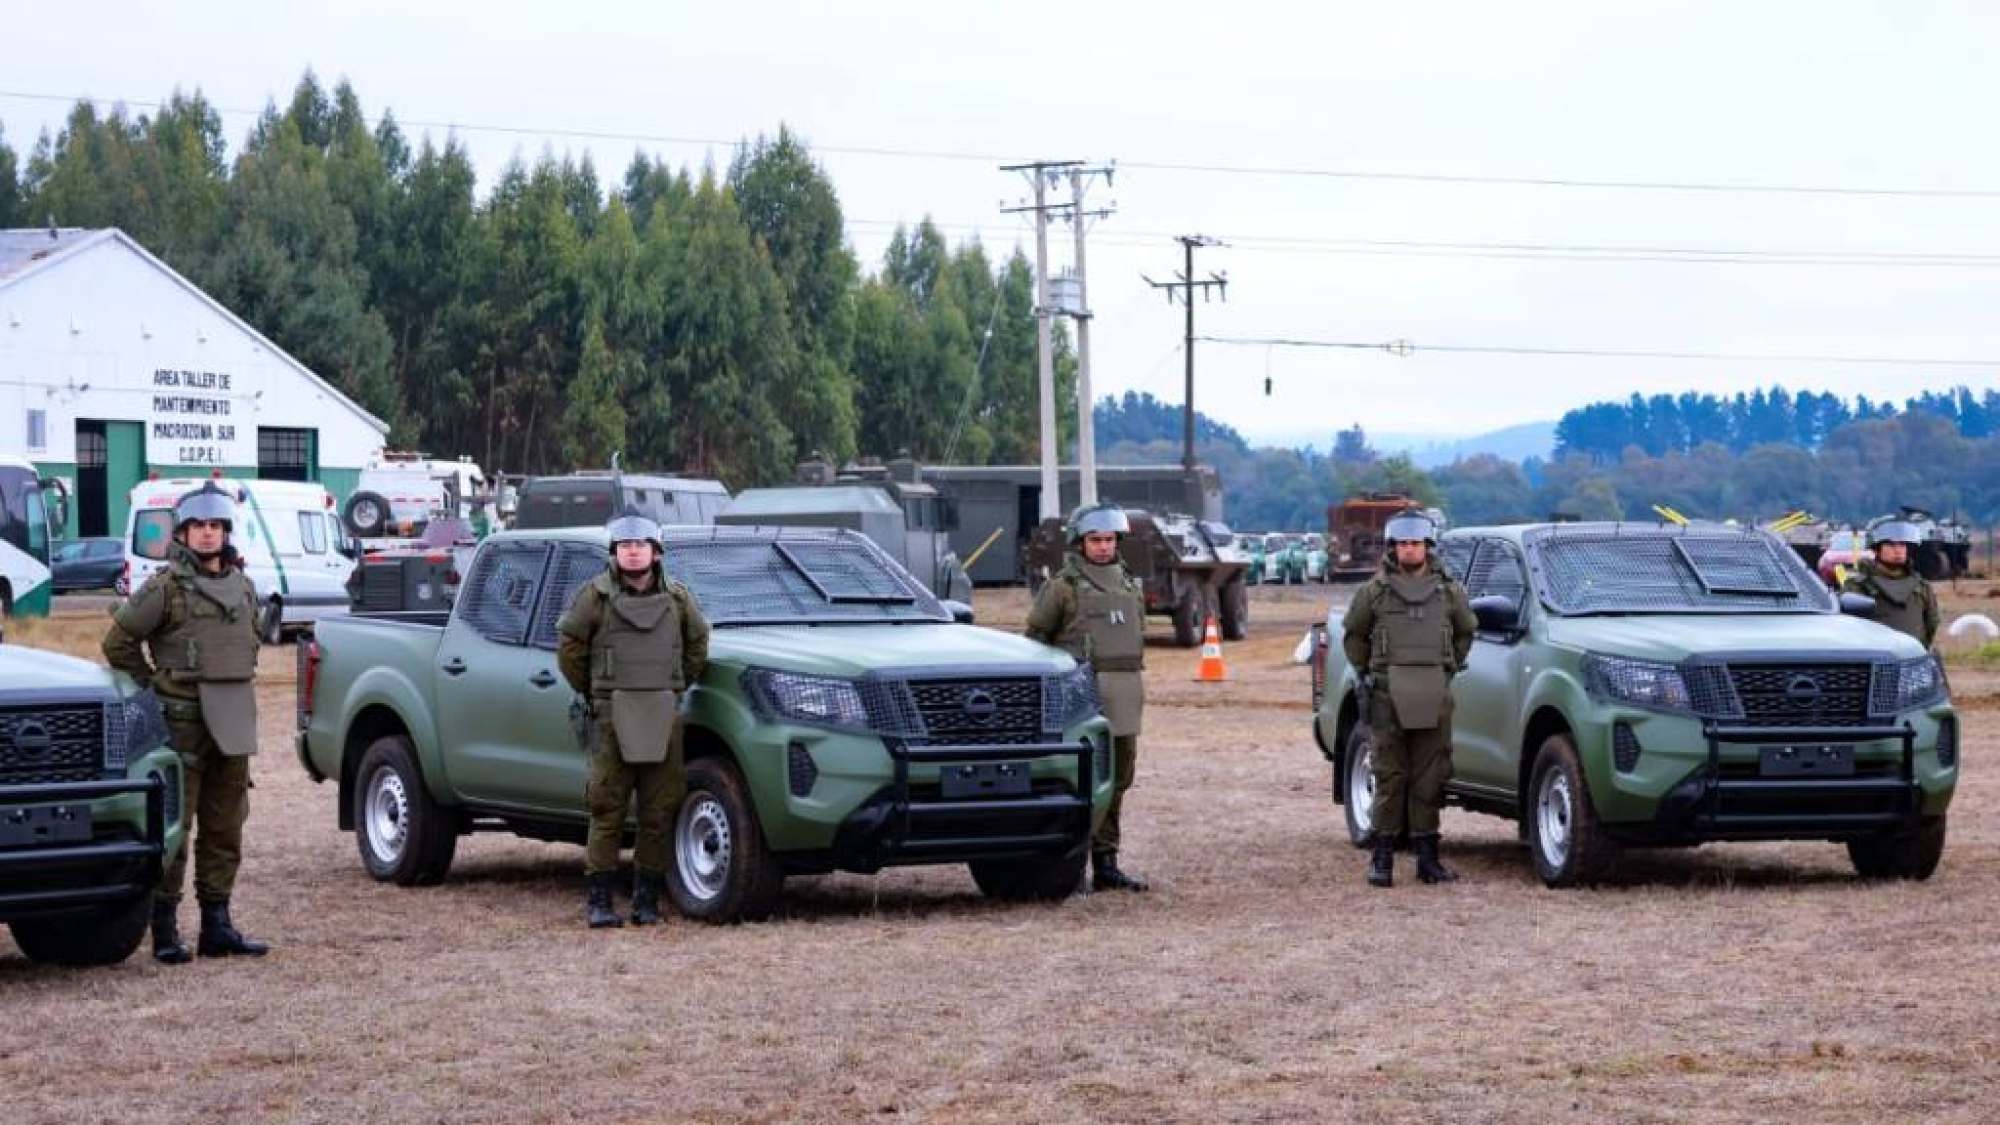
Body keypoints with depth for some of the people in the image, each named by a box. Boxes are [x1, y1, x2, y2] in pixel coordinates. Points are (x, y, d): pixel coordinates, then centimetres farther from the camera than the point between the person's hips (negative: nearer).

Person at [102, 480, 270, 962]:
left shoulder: (243, 587, 12)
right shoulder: (165, 587, -7)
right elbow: (119, 642, -4)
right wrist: (150, 687, -2)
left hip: (233, 723, 6)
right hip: (182, 721, -6)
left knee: (225, 828, 9)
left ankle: (217, 926, 15)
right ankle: (164, 931, -1)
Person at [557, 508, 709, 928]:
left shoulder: (677, 597, 10)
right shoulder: (596, 595, 1)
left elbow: (698, 642, 22)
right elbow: (569, 644, 6)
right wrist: (591, 690, 8)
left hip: (664, 716, 3)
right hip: (614, 716, -3)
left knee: (659, 811, 1)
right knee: (608, 810, -4)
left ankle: (646, 899, 8)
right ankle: (599, 900, -1)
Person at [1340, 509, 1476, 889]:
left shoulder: (1449, 591, 10)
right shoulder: (1375, 591, 6)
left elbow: (1466, 631, 23)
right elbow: (1353, 634, 15)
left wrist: (1450, 667, 15)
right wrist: (1365, 672, 7)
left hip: (1434, 697, 1)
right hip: (1388, 696, -1)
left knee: (1430, 778, 2)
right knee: (1389, 777, -2)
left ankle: (1428, 856, 8)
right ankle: (1382, 857, 1)